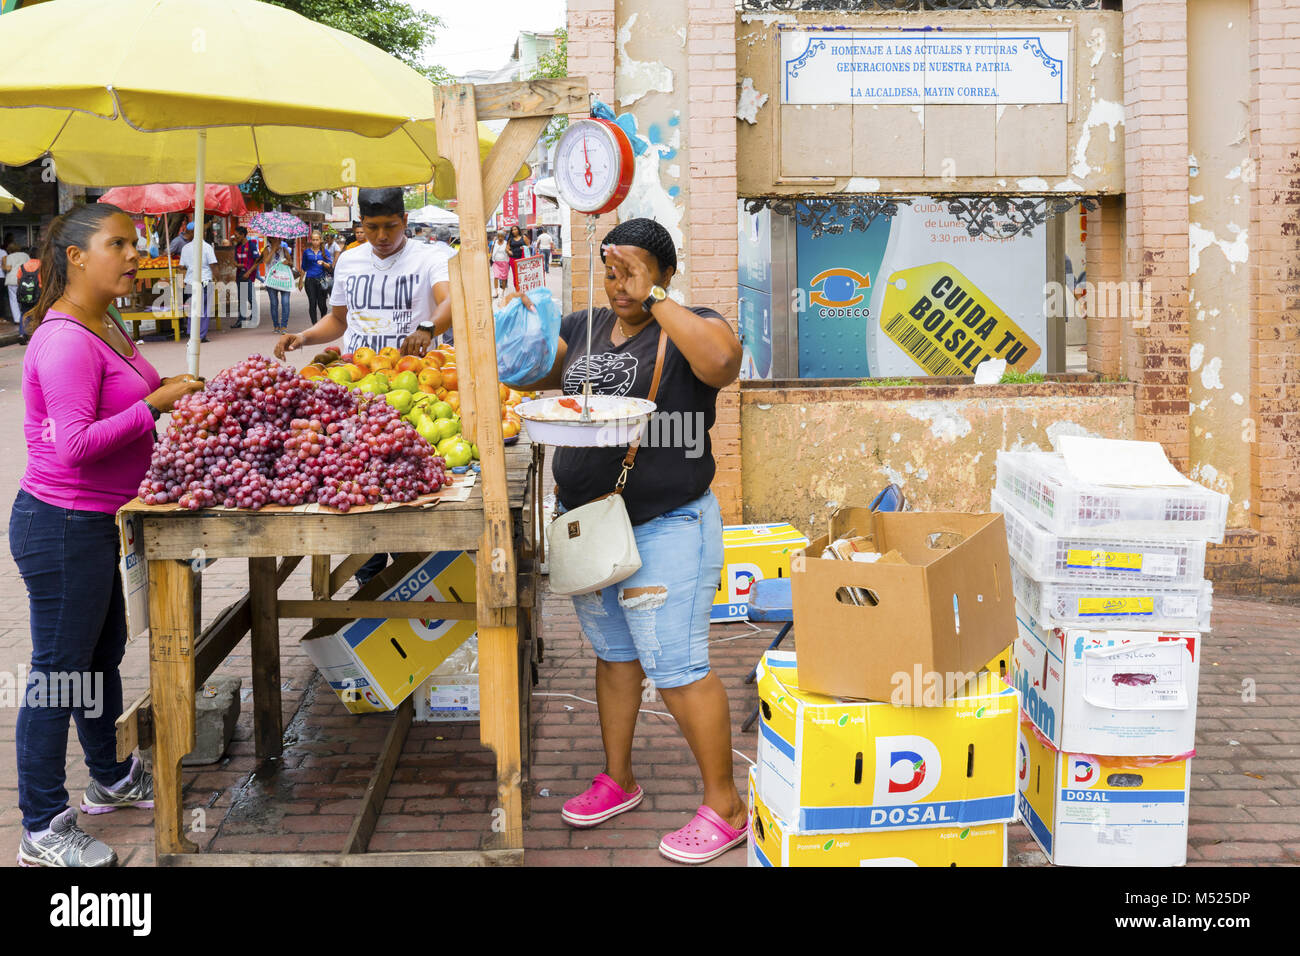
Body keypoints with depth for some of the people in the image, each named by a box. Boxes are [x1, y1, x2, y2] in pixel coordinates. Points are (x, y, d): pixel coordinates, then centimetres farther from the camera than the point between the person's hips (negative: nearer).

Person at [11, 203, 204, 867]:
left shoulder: (106, 328, 11)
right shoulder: (66, 340, -21)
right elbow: (76, 444, -27)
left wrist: (166, 389, 5)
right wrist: (154, 402, -23)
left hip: (92, 523, 11)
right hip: (61, 527, -10)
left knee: (103, 652, 23)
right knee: (58, 672, 0)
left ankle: (109, 779, 42)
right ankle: (42, 832, 12)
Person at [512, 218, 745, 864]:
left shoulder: (689, 327, -9)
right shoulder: (585, 327, 11)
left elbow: (721, 362, -31)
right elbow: (528, 374, 14)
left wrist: (654, 299, -25)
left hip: (665, 527, -7)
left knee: (675, 668, -6)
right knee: (614, 655, 18)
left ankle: (725, 806, 7)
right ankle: (618, 780, 33)